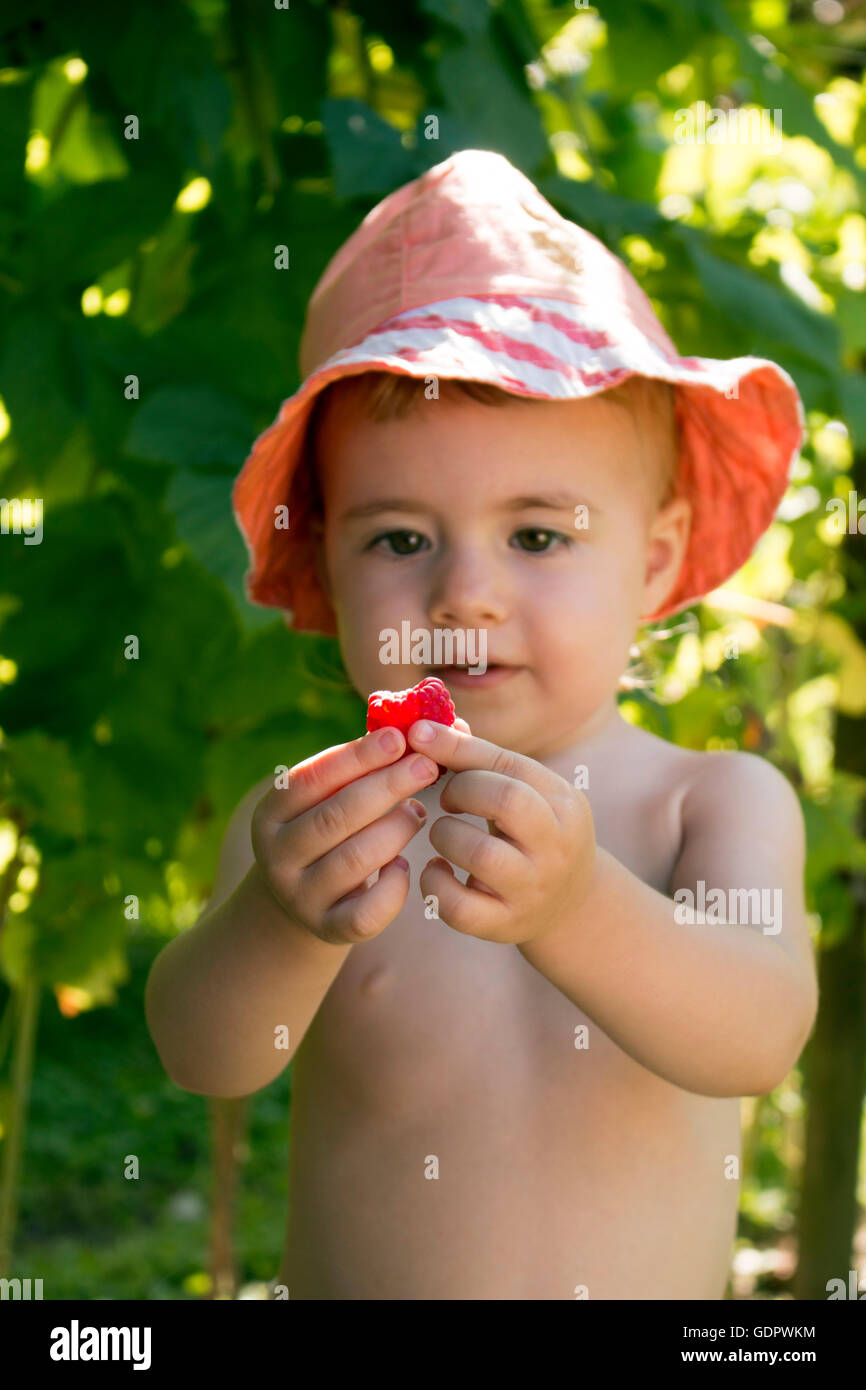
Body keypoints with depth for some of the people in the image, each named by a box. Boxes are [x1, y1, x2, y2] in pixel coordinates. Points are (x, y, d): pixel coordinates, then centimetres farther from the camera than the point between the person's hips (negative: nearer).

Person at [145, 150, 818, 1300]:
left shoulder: (722, 805, -12)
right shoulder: (303, 823, -11)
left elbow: (759, 1040, -27)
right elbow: (203, 1056, -24)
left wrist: (575, 910, -44)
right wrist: (276, 925, -43)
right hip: (337, 1280, 1)